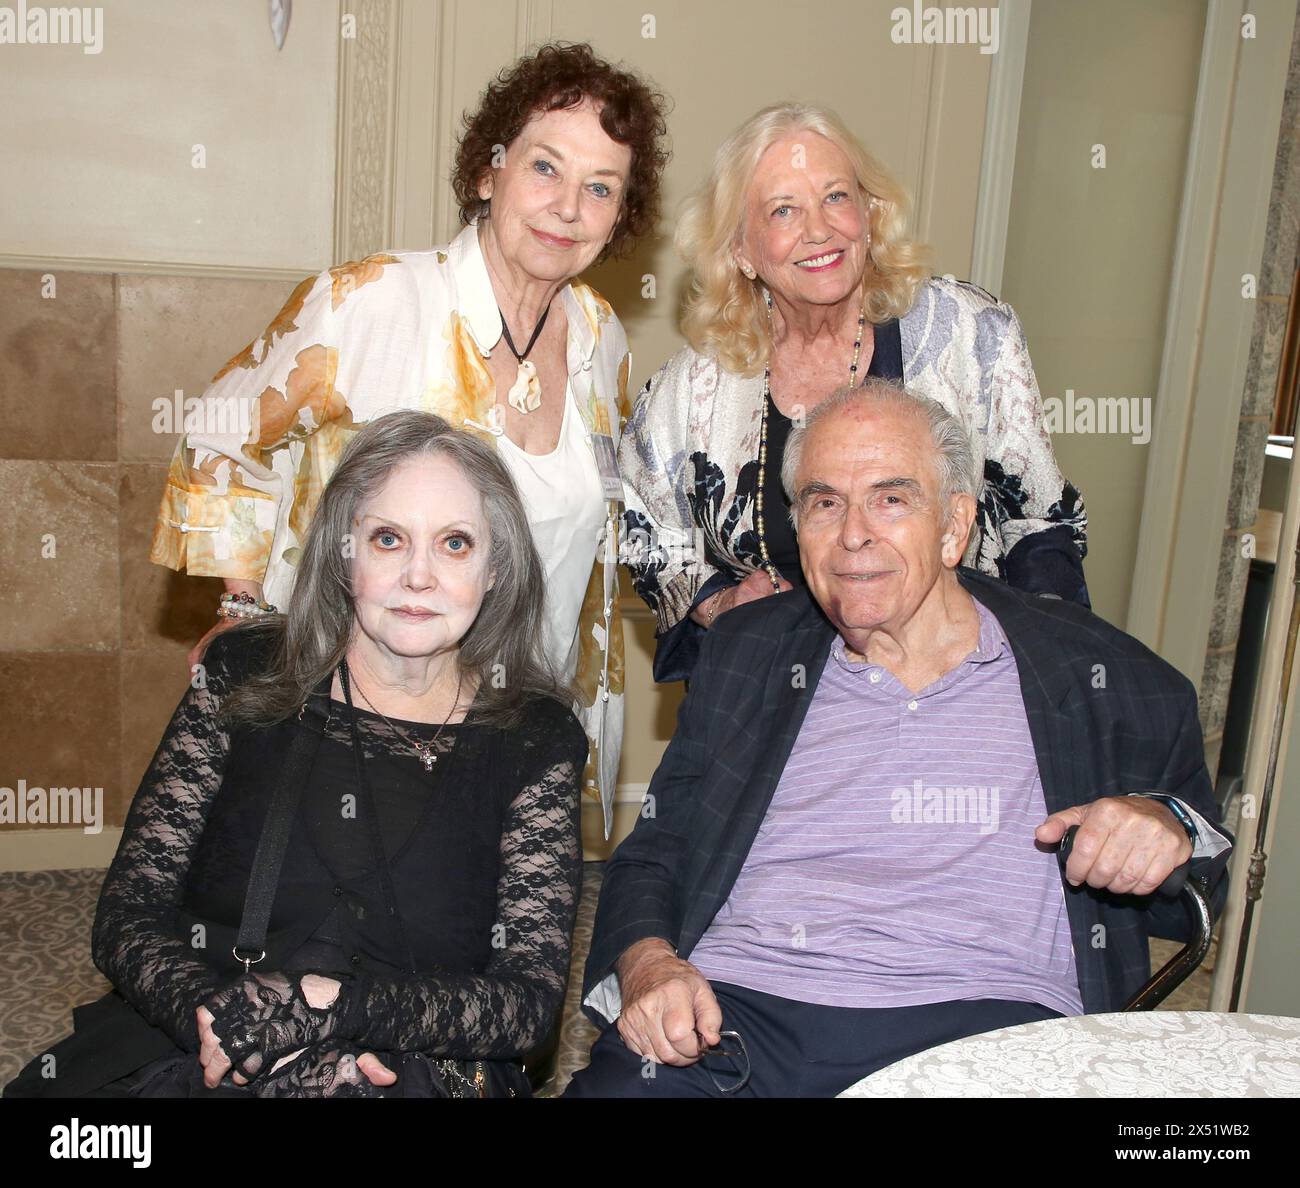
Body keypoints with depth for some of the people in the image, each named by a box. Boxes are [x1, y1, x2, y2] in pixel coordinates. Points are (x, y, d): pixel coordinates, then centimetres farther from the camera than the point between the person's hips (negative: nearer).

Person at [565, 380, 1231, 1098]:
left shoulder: (1103, 676, 10)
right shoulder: (743, 655, 16)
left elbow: (1199, 890, 18)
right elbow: (651, 855, 15)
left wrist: (1169, 825, -6)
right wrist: (646, 961, -6)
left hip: (989, 1024, -1)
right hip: (736, 1012, 2)